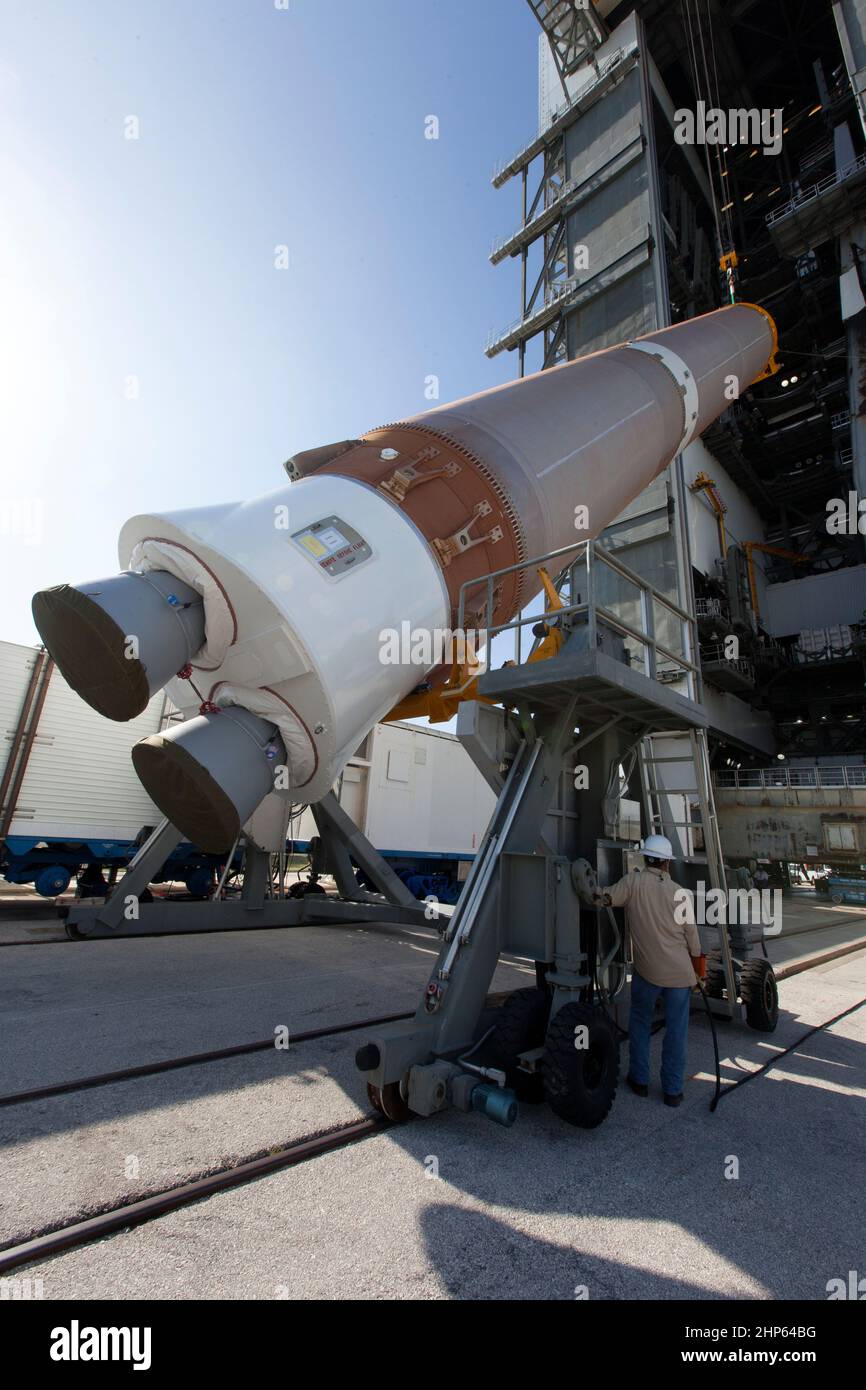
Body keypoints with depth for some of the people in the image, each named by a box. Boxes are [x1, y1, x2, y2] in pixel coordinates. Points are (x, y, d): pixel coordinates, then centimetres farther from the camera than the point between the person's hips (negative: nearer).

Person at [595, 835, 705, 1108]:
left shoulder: (635, 880, -10)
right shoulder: (682, 894, -4)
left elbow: (604, 898, -14)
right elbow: (692, 937, 4)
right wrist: (698, 971, 19)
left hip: (647, 970, -1)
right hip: (680, 973, 1)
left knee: (640, 1022, 17)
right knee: (676, 1030, 12)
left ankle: (640, 1080, 24)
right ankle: (673, 1090, 20)